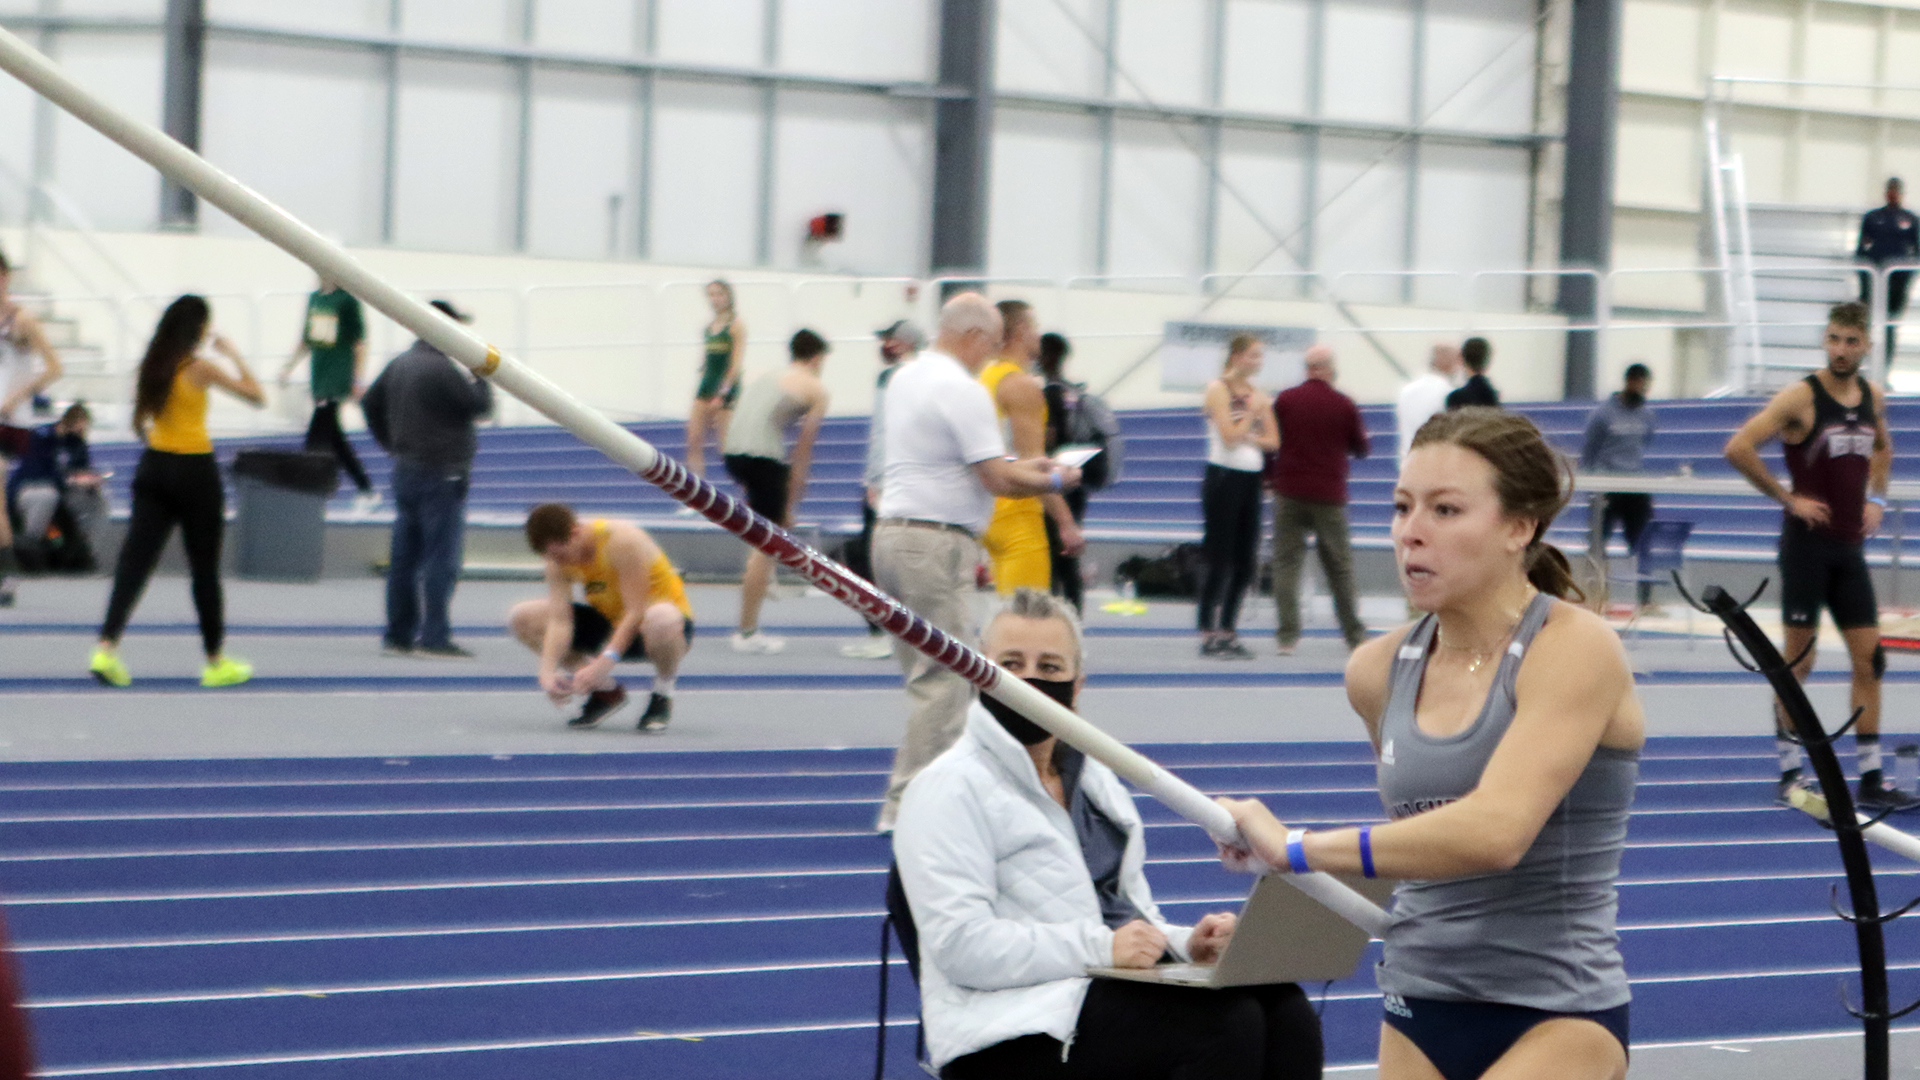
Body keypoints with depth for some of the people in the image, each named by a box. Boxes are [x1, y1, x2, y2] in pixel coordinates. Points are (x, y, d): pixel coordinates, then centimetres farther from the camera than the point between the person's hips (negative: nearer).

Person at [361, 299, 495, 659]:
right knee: (442, 558, -6)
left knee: (404, 556, 11)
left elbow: (370, 403, 18)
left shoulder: (399, 365, 10)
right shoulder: (443, 369, -17)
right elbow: (480, 405, -13)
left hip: (404, 469, 9)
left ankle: (398, 635, 15)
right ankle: (435, 638, -8)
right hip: (441, 474, -9)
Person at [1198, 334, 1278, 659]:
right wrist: (1253, 413, -5)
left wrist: (1249, 437, -12)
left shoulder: (1258, 396, 12)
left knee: (1244, 563, 6)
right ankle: (1208, 634, -2)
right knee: (1219, 561, -6)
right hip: (1223, 477, -6)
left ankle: (1228, 630, 15)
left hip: (1250, 481, 6)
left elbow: (1273, 441, 5)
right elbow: (1230, 436, -14)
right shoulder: (1218, 389, -6)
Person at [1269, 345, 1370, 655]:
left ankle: (1287, 635, -7)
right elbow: (1361, 448, 7)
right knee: (1339, 566, 10)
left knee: (1286, 562, 2)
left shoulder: (1284, 400, -1)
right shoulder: (1344, 405, -3)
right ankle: (1354, 635, 15)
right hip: (1329, 496, 0)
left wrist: (1269, 478, 19)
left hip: (1289, 493, 0)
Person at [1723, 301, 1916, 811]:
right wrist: (1786, 497, -16)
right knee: (1797, 661, 0)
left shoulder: (1872, 398, 8)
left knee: (1870, 660, 4)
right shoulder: (1800, 397, -11)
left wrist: (1875, 498, 13)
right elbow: (1738, 448, -18)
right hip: (1807, 543, -6)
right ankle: (1789, 775, 8)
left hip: (1851, 545, 6)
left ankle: (1871, 779, 8)